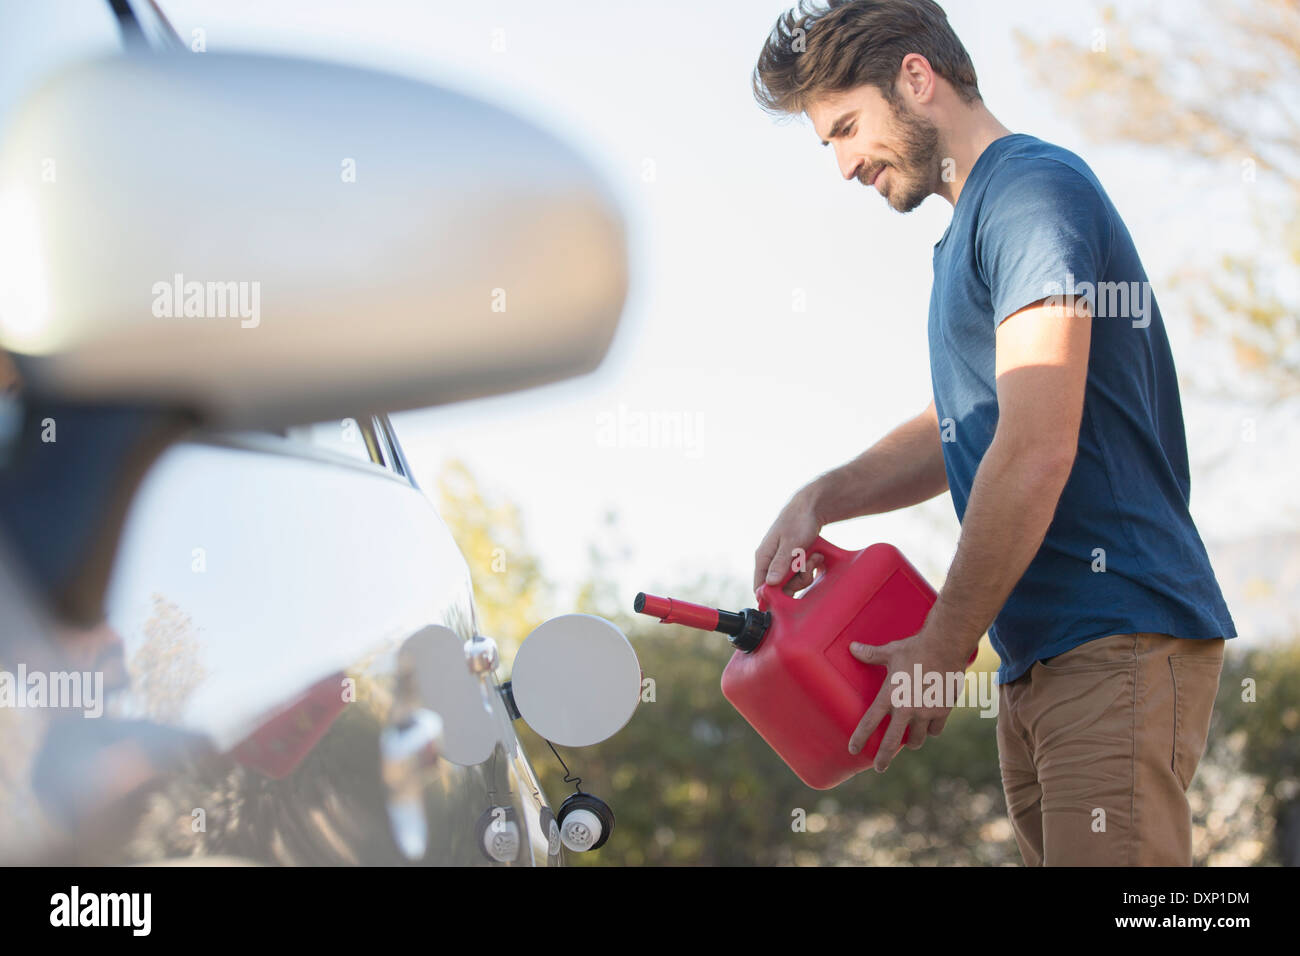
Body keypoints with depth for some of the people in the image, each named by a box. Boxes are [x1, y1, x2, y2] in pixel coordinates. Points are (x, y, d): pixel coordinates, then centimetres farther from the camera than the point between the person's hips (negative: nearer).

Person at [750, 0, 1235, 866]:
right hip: (1038, 662, 10)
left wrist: (942, 650, -13)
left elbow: (1036, 451, -19)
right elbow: (962, 430, 29)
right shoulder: (975, 224, 22)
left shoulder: (1034, 187, -10)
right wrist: (819, 501, 11)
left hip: (1119, 641, -10)